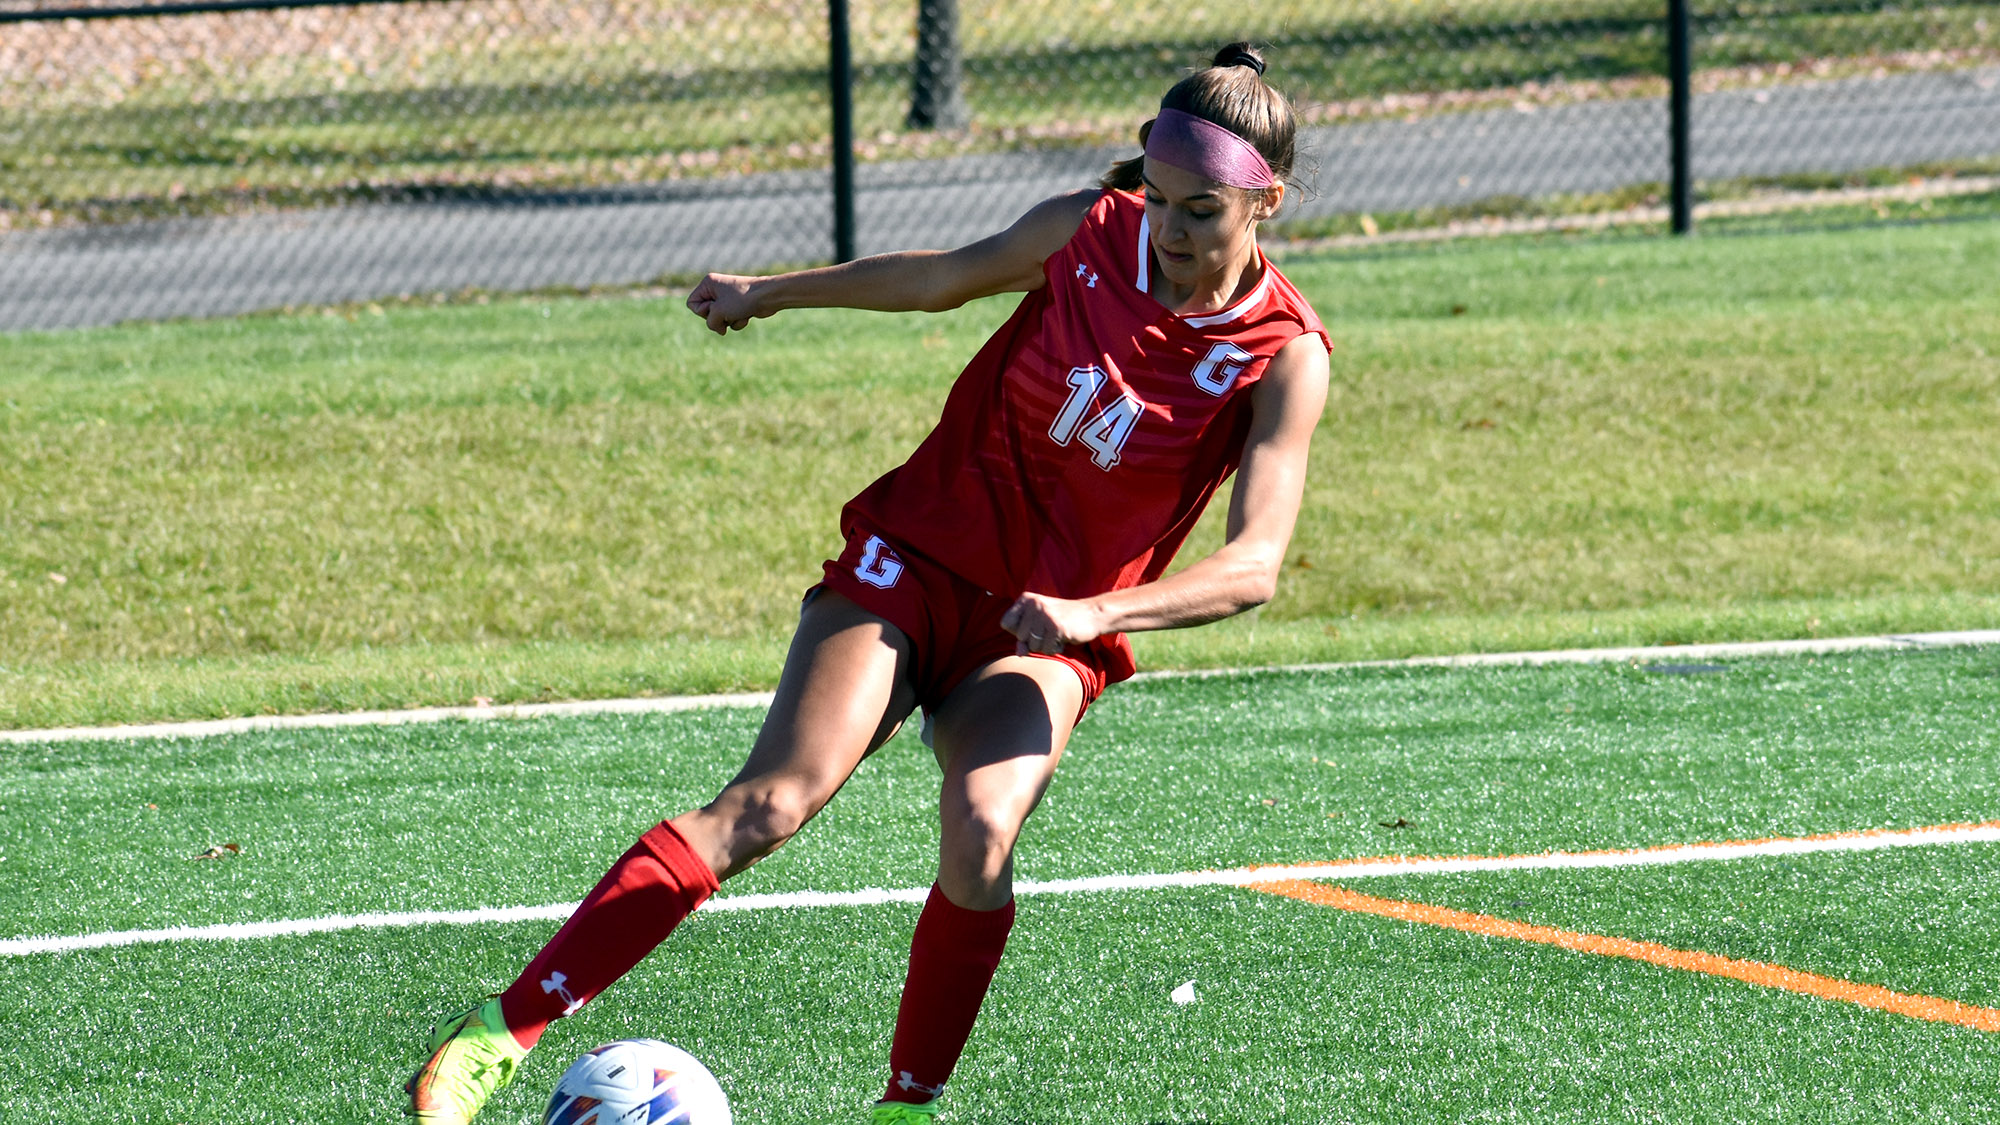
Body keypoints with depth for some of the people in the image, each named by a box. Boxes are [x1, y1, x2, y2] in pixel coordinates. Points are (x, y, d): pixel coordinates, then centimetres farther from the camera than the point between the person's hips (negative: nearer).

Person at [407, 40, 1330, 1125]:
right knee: (769, 802, -20)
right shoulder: (1088, 232, -6)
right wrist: (769, 293, 27)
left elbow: (1253, 564, -20)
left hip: (1042, 638, -1)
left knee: (980, 825, -30)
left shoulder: (1284, 361, -12)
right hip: (910, 563, 1)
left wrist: (1095, 611, -36)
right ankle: (502, 1030, -23)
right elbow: (942, 276, 14)